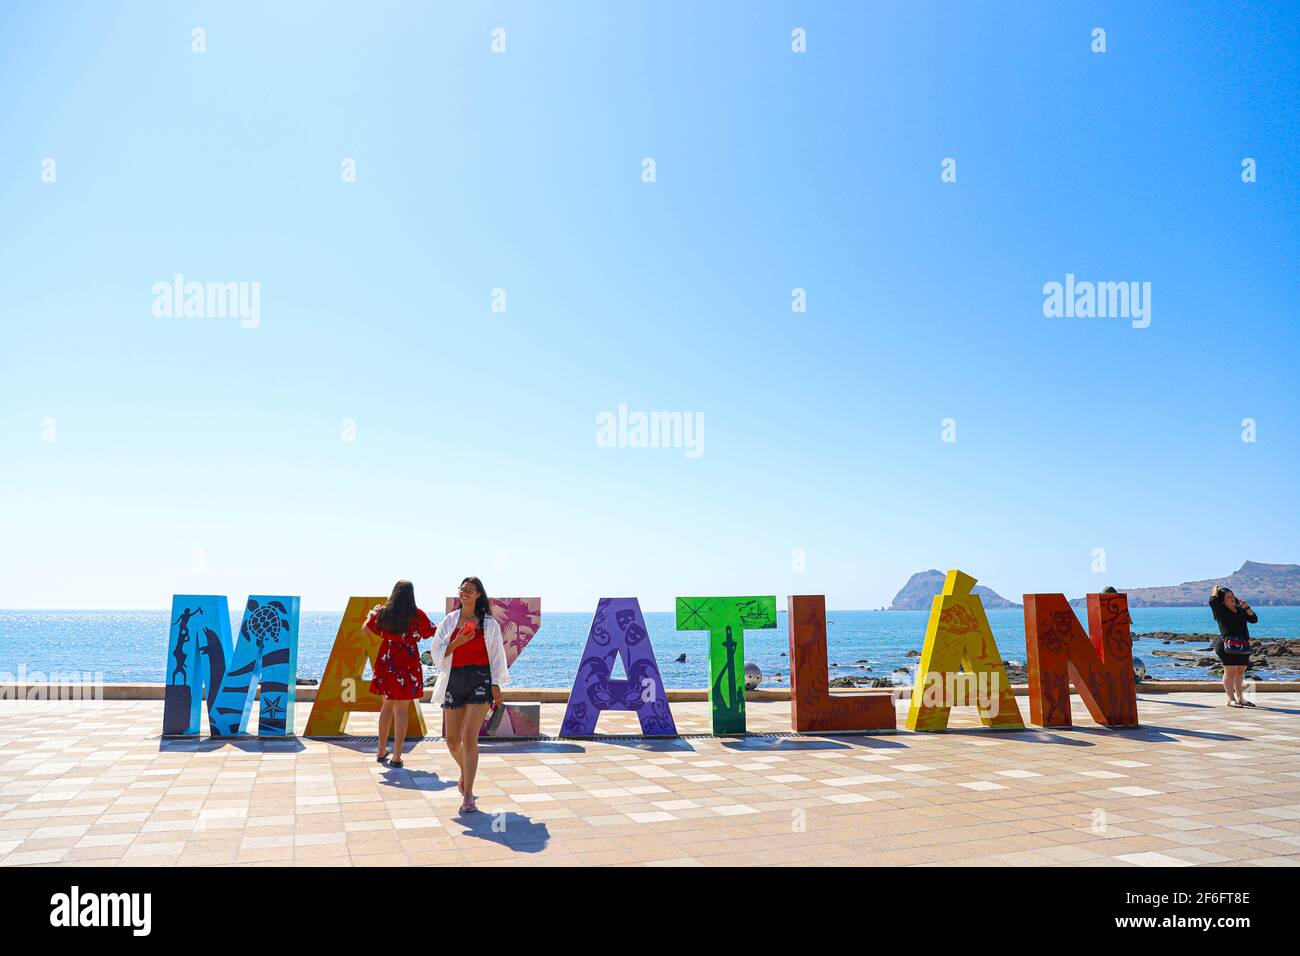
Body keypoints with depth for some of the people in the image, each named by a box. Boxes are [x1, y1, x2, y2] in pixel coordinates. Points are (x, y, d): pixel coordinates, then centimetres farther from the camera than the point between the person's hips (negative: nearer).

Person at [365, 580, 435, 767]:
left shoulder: (384, 612, 1)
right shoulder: (417, 615, -9)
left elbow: (367, 628, 15)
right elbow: (432, 633, 0)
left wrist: (372, 613, 34)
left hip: (386, 661, 4)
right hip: (408, 662, -4)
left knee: (387, 704, 18)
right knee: (401, 708, 0)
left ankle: (381, 751, 28)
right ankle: (396, 756, -1)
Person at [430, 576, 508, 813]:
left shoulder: (489, 623, 4)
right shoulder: (449, 620, 9)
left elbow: (497, 655, 6)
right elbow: (438, 652, 5)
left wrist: (496, 685, -1)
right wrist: (457, 642, -12)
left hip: (481, 679, -3)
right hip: (454, 680, 3)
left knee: (469, 737, -14)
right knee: (452, 739, 9)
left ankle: (468, 795, -10)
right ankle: (465, 772, 41)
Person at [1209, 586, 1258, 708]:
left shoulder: (1240, 610, 17)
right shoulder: (1220, 611, -3)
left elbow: (1254, 620, 13)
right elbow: (1213, 601, -21)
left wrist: (1247, 608, 1)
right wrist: (1216, 590, -3)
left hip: (1244, 646, 7)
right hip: (1228, 645, -7)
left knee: (1240, 671, 12)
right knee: (1230, 671, -7)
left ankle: (1240, 698, 21)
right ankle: (1231, 699, -4)